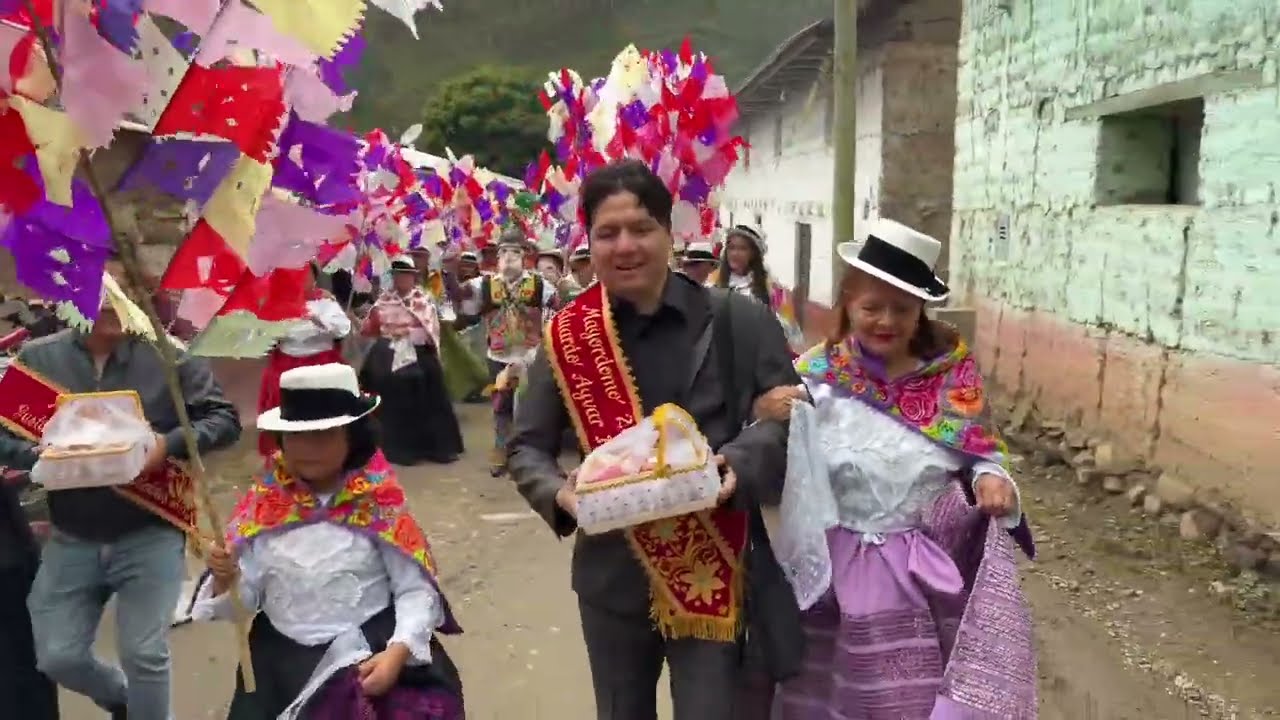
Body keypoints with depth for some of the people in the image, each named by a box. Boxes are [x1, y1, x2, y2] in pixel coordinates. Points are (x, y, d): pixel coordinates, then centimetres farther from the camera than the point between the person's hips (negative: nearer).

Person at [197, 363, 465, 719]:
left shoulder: (379, 501, -7)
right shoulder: (266, 504, 0)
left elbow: (416, 590, -7)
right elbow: (243, 598, 4)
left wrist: (398, 652, -20)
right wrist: (225, 580, -16)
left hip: (372, 648, -2)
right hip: (283, 657, 2)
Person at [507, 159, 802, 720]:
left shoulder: (736, 322, -7)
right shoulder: (568, 336, -3)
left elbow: (791, 416, -2)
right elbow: (526, 447, 4)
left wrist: (739, 463, -21)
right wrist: (561, 493, -17)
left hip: (713, 576, -2)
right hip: (613, 578, 3)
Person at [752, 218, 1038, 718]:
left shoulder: (952, 373, -4)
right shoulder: (814, 376, -9)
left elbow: (983, 452, 6)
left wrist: (991, 478, -15)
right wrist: (764, 419, -26)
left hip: (933, 568, 1)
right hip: (842, 569, -1)